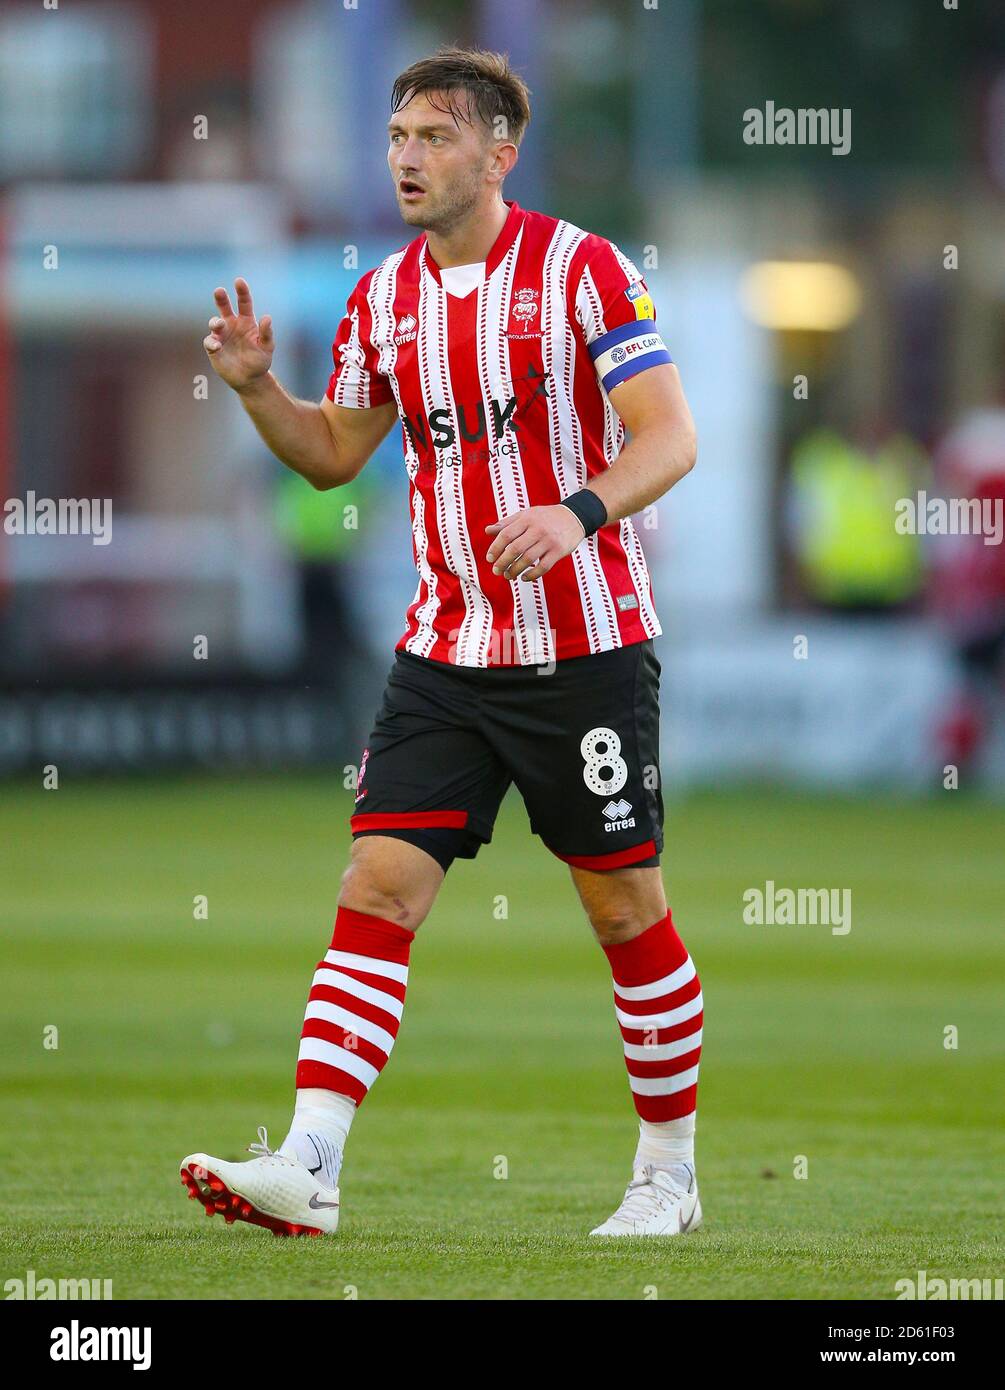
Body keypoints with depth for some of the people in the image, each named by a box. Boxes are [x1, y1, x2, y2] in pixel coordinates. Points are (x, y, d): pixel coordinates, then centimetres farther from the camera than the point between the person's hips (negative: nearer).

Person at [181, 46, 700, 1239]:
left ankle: (669, 1172, 18)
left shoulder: (581, 270, -9)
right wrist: (256, 388, 0)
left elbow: (669, 437, -13)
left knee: (624, 906, 4)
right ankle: (305, 1170, -15)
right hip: (444, 654, 4)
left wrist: (577, 513, -30)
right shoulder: (382, 301, 7)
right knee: (378, 886, -8)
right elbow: (333, 457, 19)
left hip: (583, 649, -4)